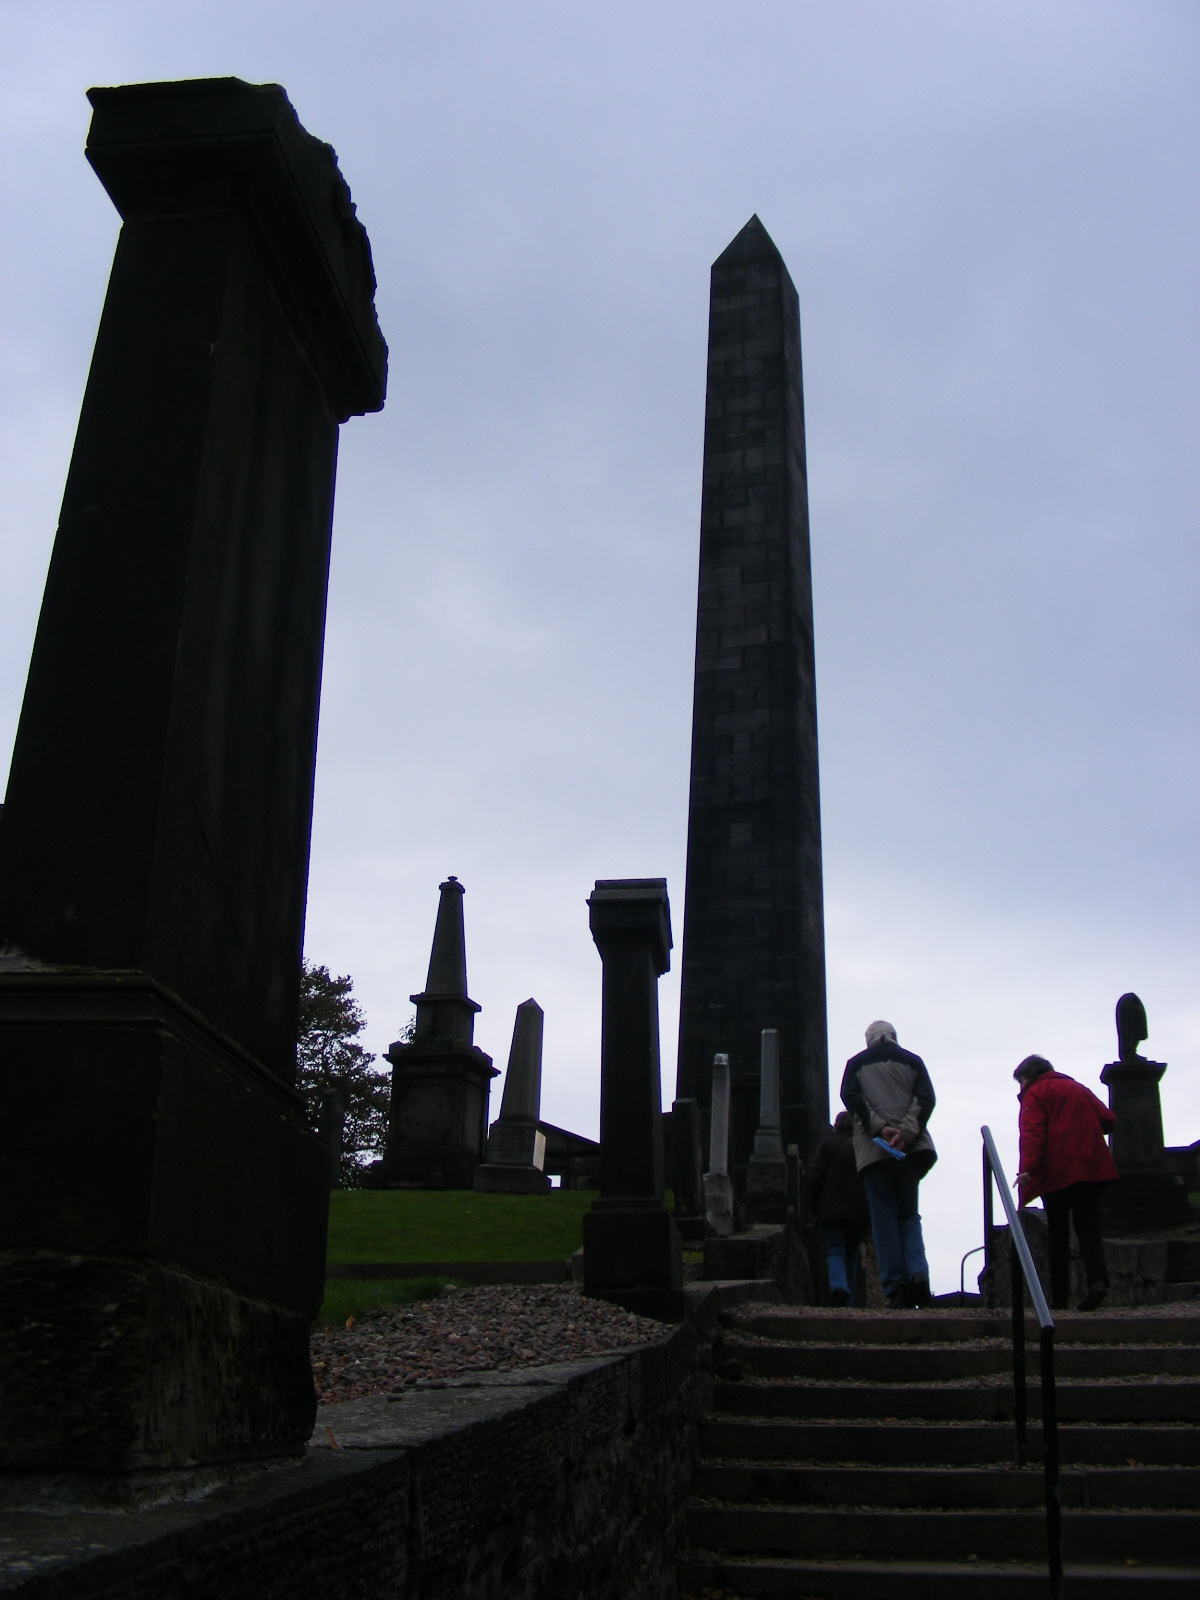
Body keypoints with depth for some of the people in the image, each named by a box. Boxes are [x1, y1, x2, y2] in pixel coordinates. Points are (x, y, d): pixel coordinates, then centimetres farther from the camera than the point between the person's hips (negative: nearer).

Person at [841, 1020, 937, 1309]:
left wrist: (880, 1128, -10)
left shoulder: (857, 1064, 13)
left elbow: (850, 1096, -4)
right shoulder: (912, 1061, 14)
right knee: (909, 1215, 10)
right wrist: (905, 1133, -10)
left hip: (873, 1151, -1)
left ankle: (896, 1288, -8)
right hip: (911, 1148, 1)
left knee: (884, 1219, 1)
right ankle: (918, 1274, -12)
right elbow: (926, 1099, -1)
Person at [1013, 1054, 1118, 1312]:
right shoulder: (1078, 1088, 20)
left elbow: (1032, 1133, -14)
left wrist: (1028, 1168, -25)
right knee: (1088, 1227, 2)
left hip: (1058, 1171, -4)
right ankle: (1097, 1279, -23)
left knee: (1058, 1233, 5)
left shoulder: (1035, 1093, 2)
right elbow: (1108, 1120, 12)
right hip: (1092, 1168, 4)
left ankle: (1059, 1297, 4)